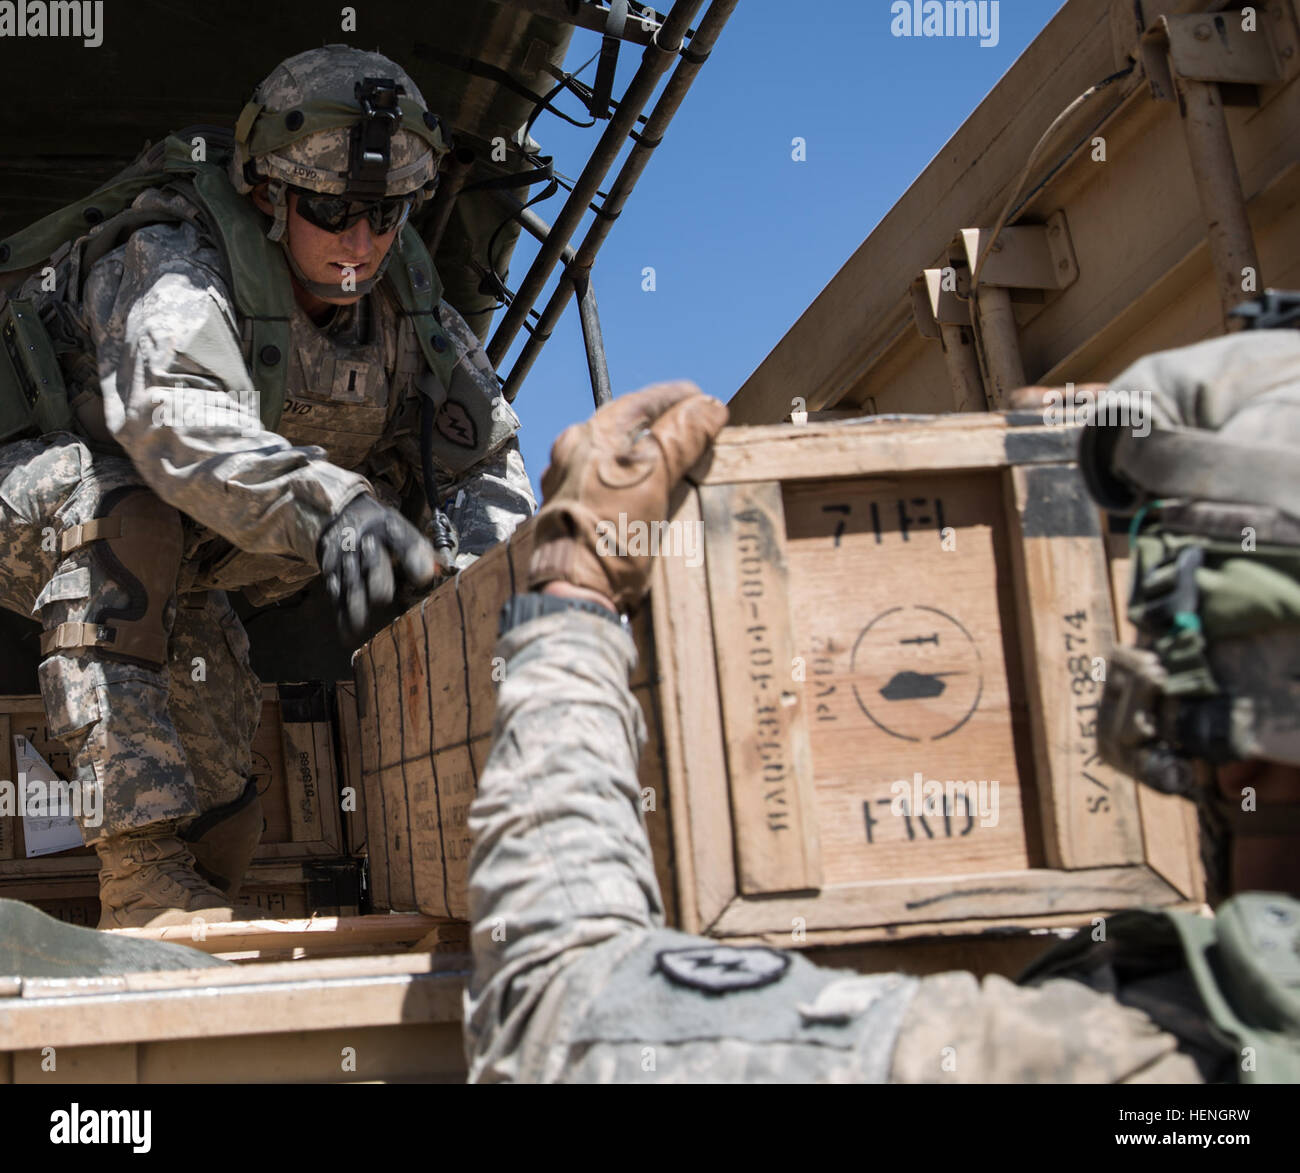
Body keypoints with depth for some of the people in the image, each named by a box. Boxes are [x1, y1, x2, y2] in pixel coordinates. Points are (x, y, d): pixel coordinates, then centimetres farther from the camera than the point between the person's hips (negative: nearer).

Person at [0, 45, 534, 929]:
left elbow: (481, 453, -10)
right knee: (117, 510, -39)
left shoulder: (403, 302, -11)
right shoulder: (174, 265, -32)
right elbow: (178, 419, -53)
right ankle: (138, 872, -38)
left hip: (175, 566, 6)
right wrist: (328, 501, -71)